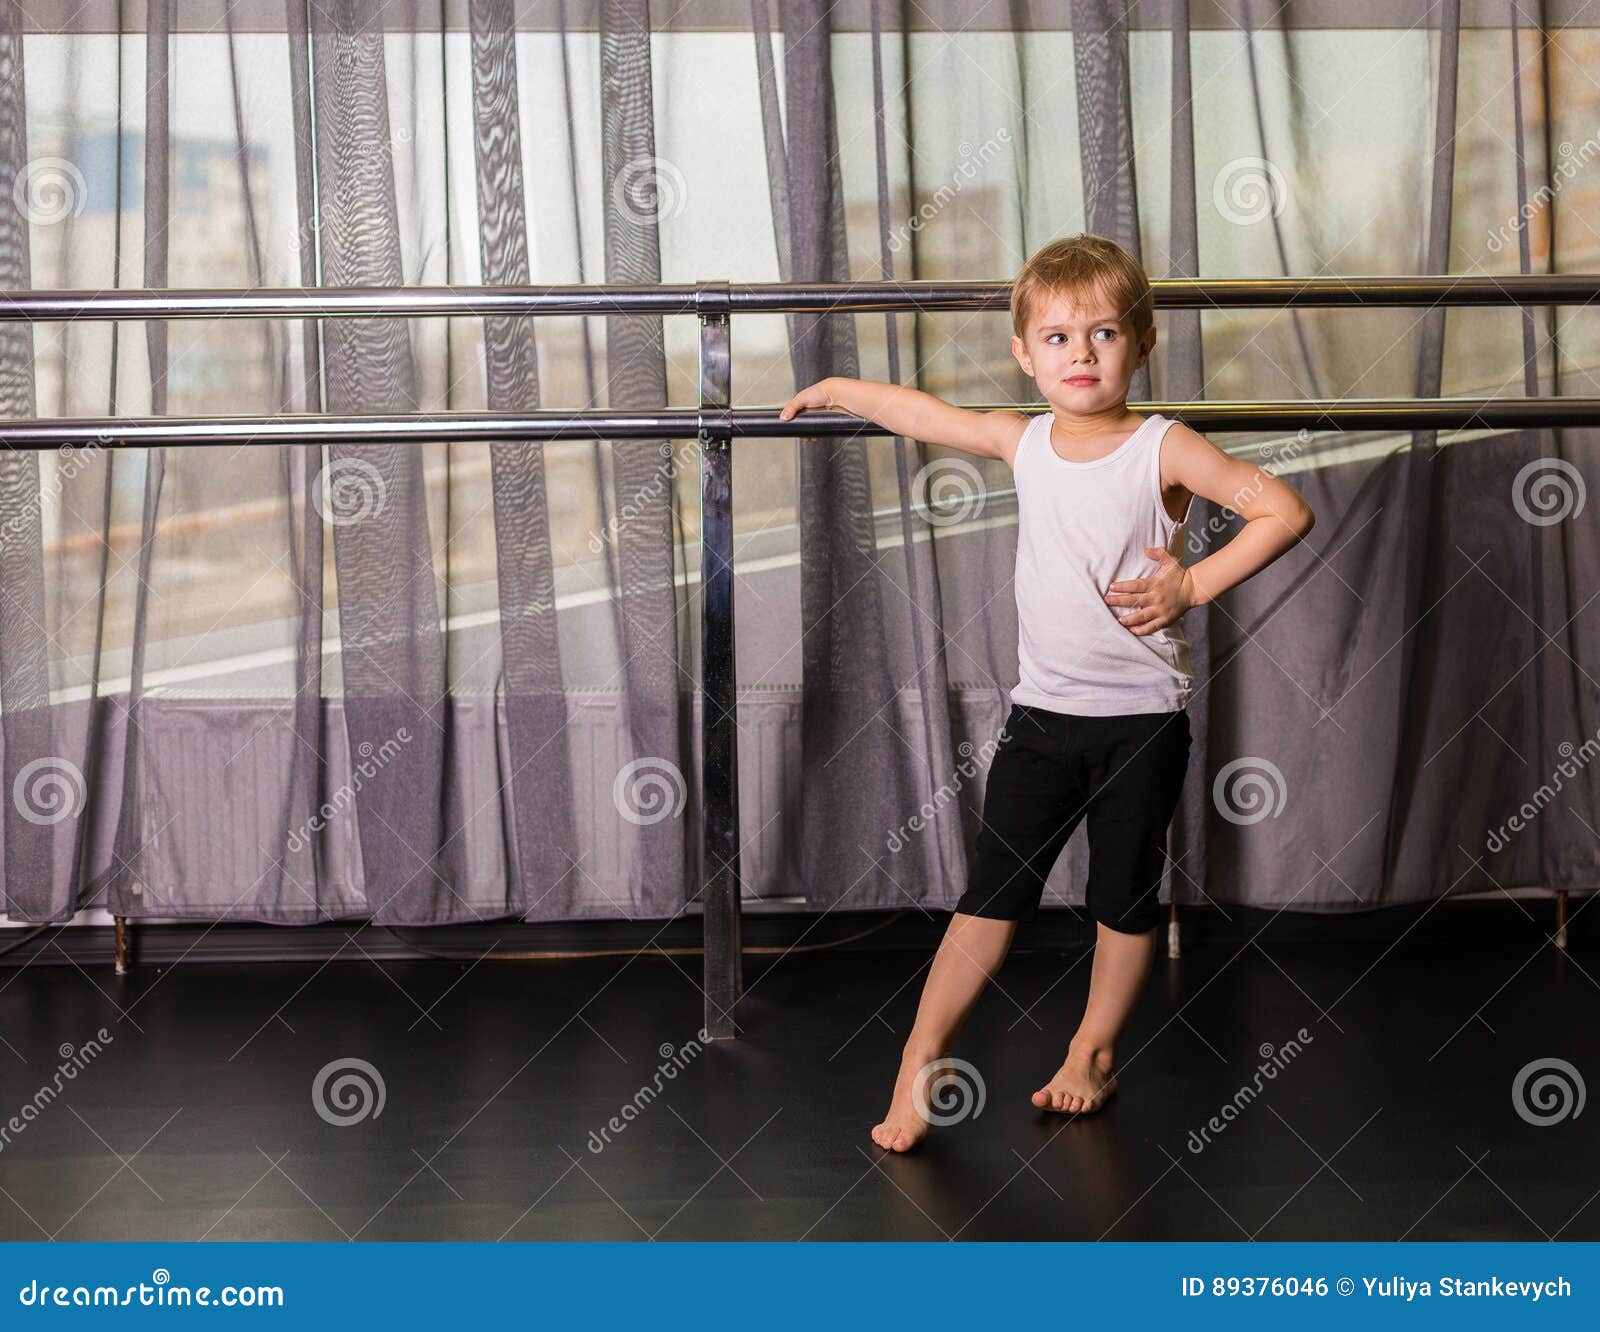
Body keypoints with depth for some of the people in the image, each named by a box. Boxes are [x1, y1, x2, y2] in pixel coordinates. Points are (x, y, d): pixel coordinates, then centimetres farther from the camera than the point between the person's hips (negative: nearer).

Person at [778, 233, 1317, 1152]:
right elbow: (927, 416, 17)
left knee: (1127, 895, 10)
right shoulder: (1026, 444, 2)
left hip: (1143, 717, -2)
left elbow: (1285, 511, -13)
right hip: (1043, 709, 3)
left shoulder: (1164, 449, -10)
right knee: (993, 894, 1)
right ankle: (921, 1062, 7)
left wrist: (1193, 586, -16)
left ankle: (1094, 1049, 28)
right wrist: (835, 390, 27)